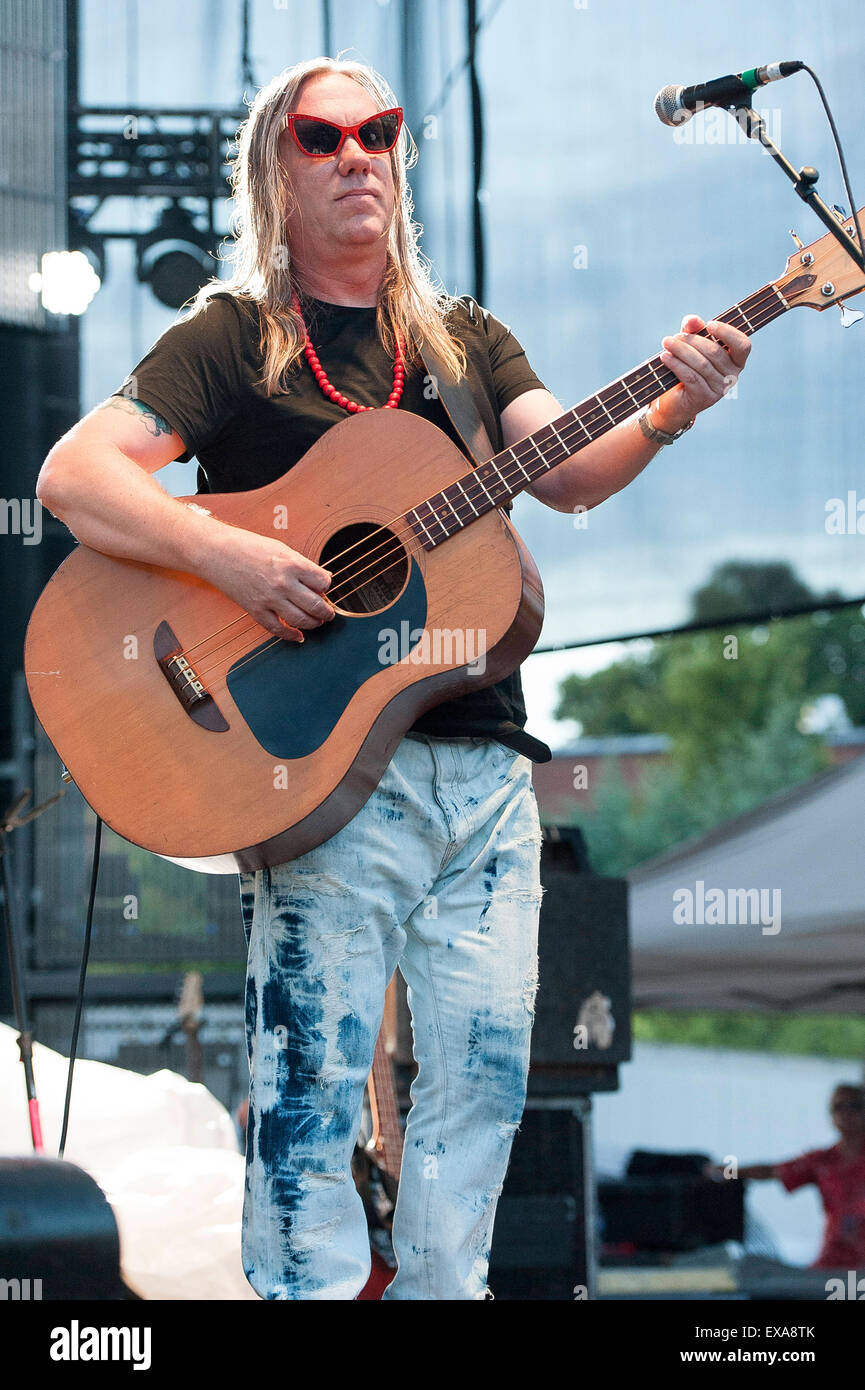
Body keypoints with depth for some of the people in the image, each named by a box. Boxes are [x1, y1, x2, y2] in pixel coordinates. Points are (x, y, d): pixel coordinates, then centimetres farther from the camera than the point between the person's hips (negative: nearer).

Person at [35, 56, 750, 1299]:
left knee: (485, 1066, 6)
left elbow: (568, 473, 3)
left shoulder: (465, 340, 18)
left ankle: (440, 1287, 18)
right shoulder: (232, 339, 3)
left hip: (484, 763, 5)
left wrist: (666, 414, -17)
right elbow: (73, 473, -9)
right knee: (314, 1077, -9)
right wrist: (225, 554, -23)